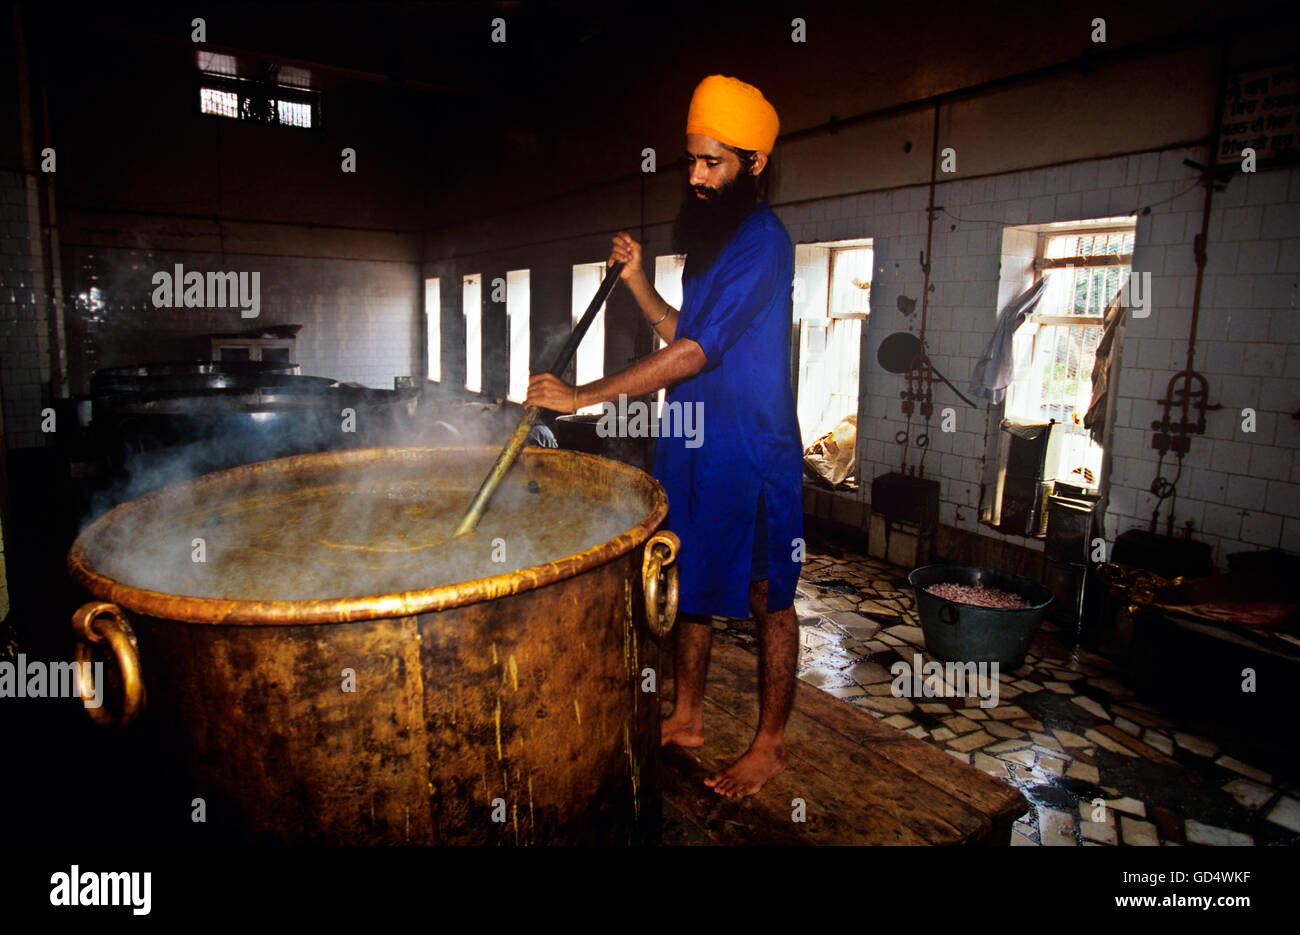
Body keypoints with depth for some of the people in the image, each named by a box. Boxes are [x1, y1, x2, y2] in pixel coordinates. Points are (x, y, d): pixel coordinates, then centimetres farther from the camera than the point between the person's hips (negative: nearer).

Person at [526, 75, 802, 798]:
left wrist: (581, 397, -22)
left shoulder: (763, 242, -15)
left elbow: (694, 353, -23)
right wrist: (638, 279, 5)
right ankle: (688, 719, 33)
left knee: (767, 600, 5)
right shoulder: (710, 238, 15)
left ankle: (771, 746, 22)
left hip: (751, 454, -9)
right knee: (692, 585, 16)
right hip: (694, 447, 9)